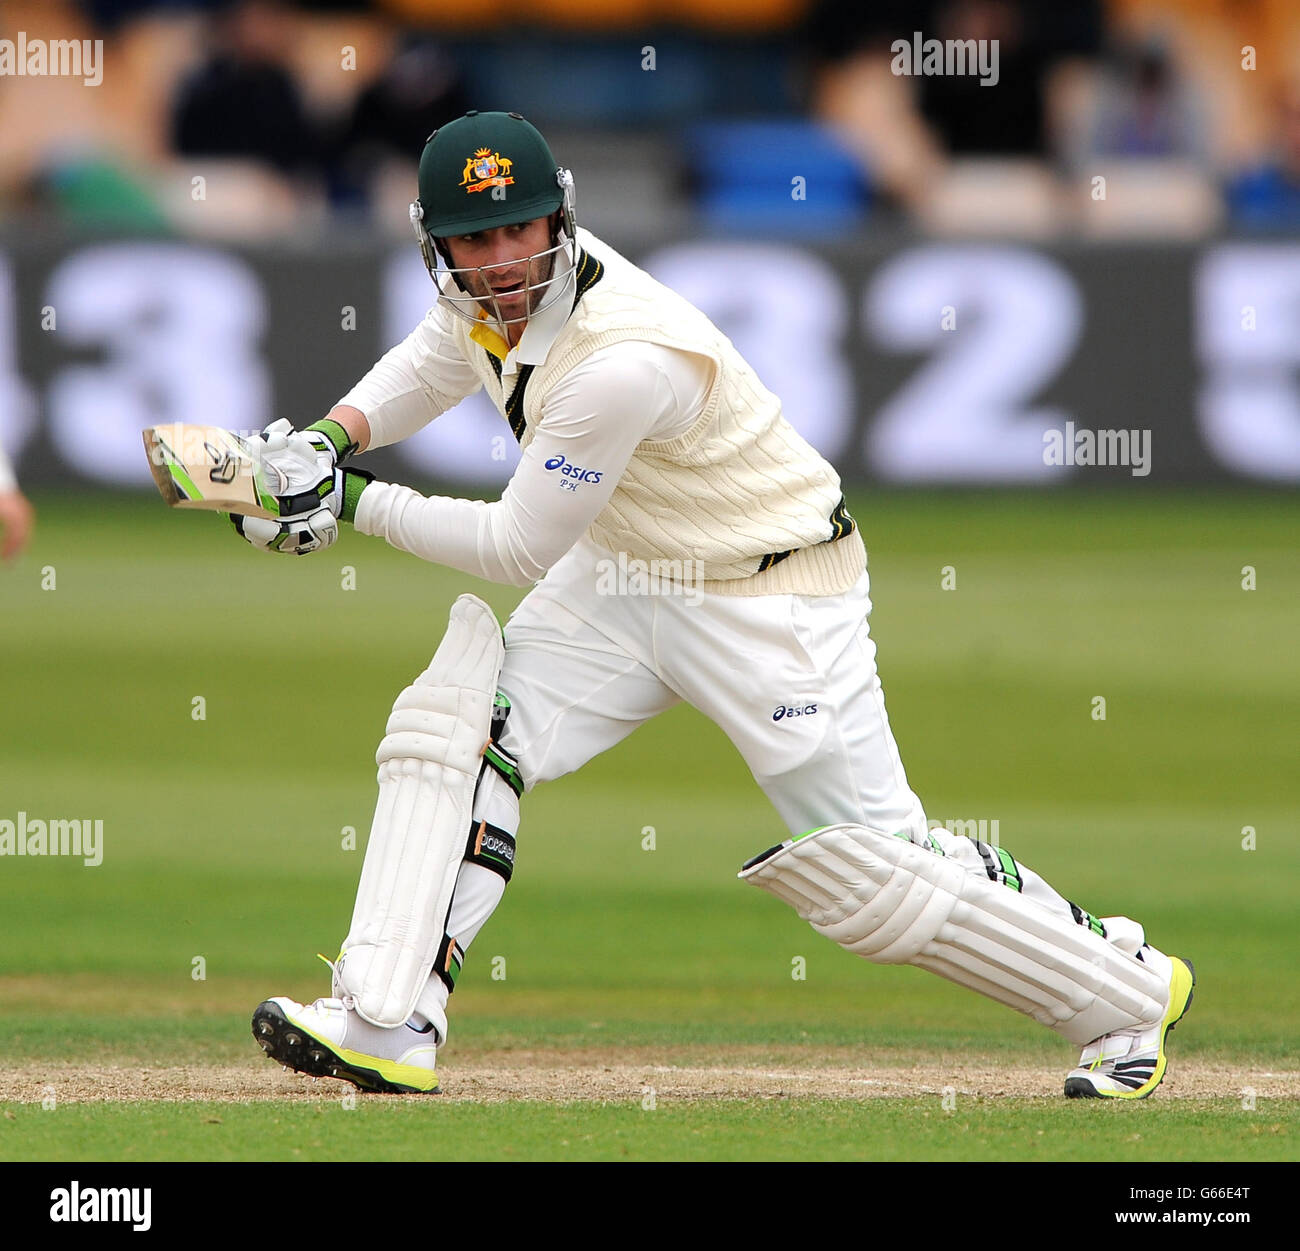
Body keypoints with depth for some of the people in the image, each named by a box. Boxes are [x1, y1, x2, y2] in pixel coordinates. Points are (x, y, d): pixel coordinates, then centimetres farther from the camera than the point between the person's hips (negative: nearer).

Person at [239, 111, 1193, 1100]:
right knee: (453, 727, -9)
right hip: (622, 575, 8)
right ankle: (388, 1026, -9)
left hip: (776, 600, -8)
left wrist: (360, 505, -21)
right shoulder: (493, 291, -8)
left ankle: (1125, 986, 14)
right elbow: (432, 363, 16)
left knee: (870, 875, -6)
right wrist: (337, 436, -2)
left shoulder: (621, 362, -34)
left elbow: (518, 549, -25)